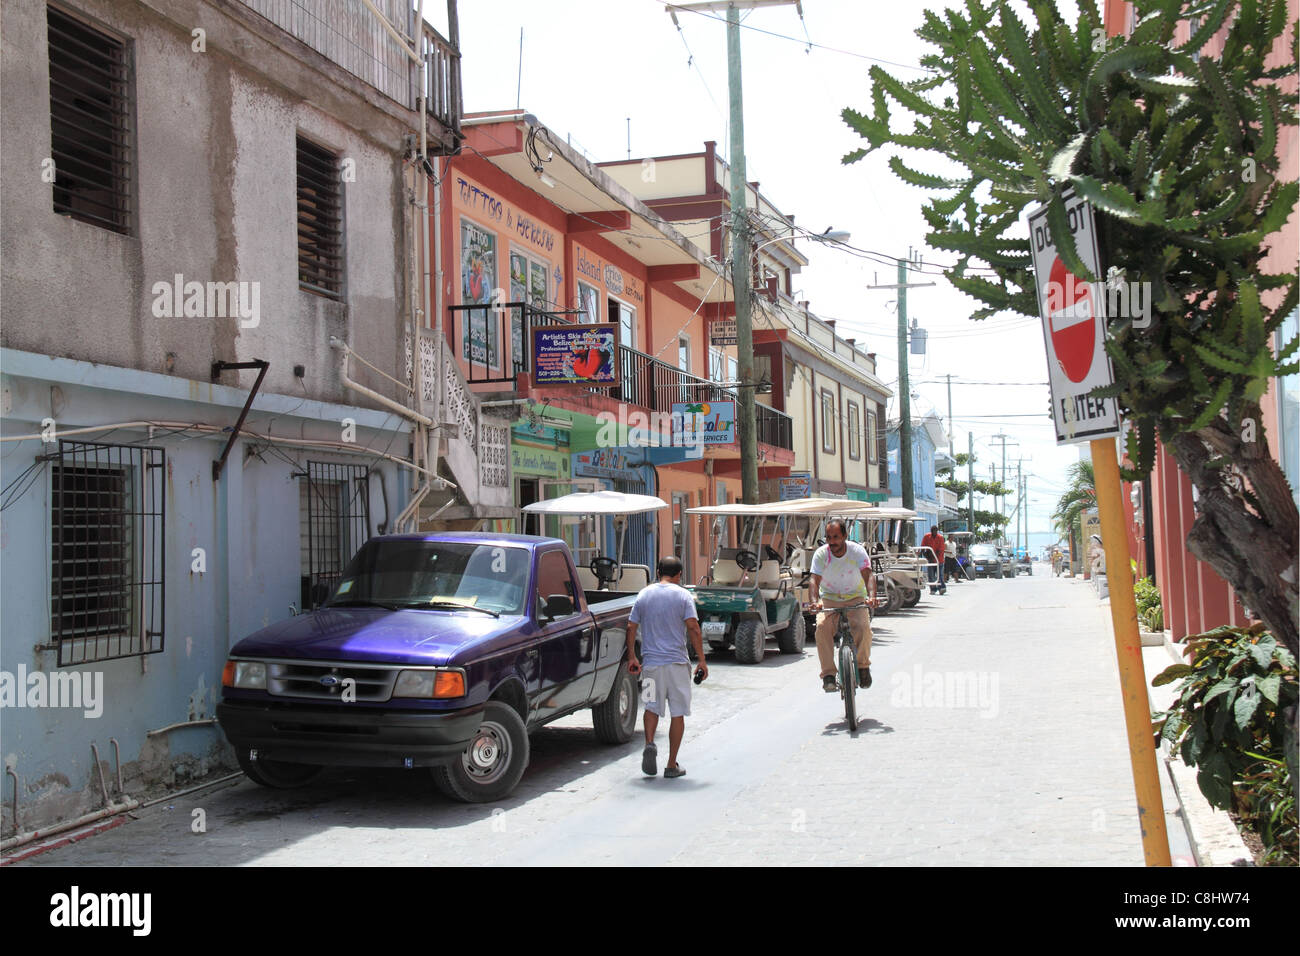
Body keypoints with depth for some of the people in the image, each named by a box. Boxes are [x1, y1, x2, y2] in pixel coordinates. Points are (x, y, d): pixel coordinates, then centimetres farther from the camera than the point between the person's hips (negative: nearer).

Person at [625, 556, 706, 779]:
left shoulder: (644, 594, 7)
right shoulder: (683, 595, -2)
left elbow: (631, 628, 6)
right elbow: (693, 628, -10)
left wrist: (632, 657, 15)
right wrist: (701, 660, -7)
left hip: (651, 662, 3)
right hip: (677, 662, -2)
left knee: (652, 706, 18)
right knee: (678, 713, 6)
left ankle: (649, 744, -7)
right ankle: (672, 765, 8)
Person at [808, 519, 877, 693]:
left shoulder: (857, 550, -13)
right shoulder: (821, 553, -13)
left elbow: (868, 575, -24)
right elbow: (814, 580, -22)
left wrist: (871, 595, -44)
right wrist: (814, 600, -43)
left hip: (855, 597, 0)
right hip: (829, 598, 1)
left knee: (863, 627, -27)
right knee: (822, 627, -27)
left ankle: (863, 665, 1)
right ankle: (828, 674, -19)